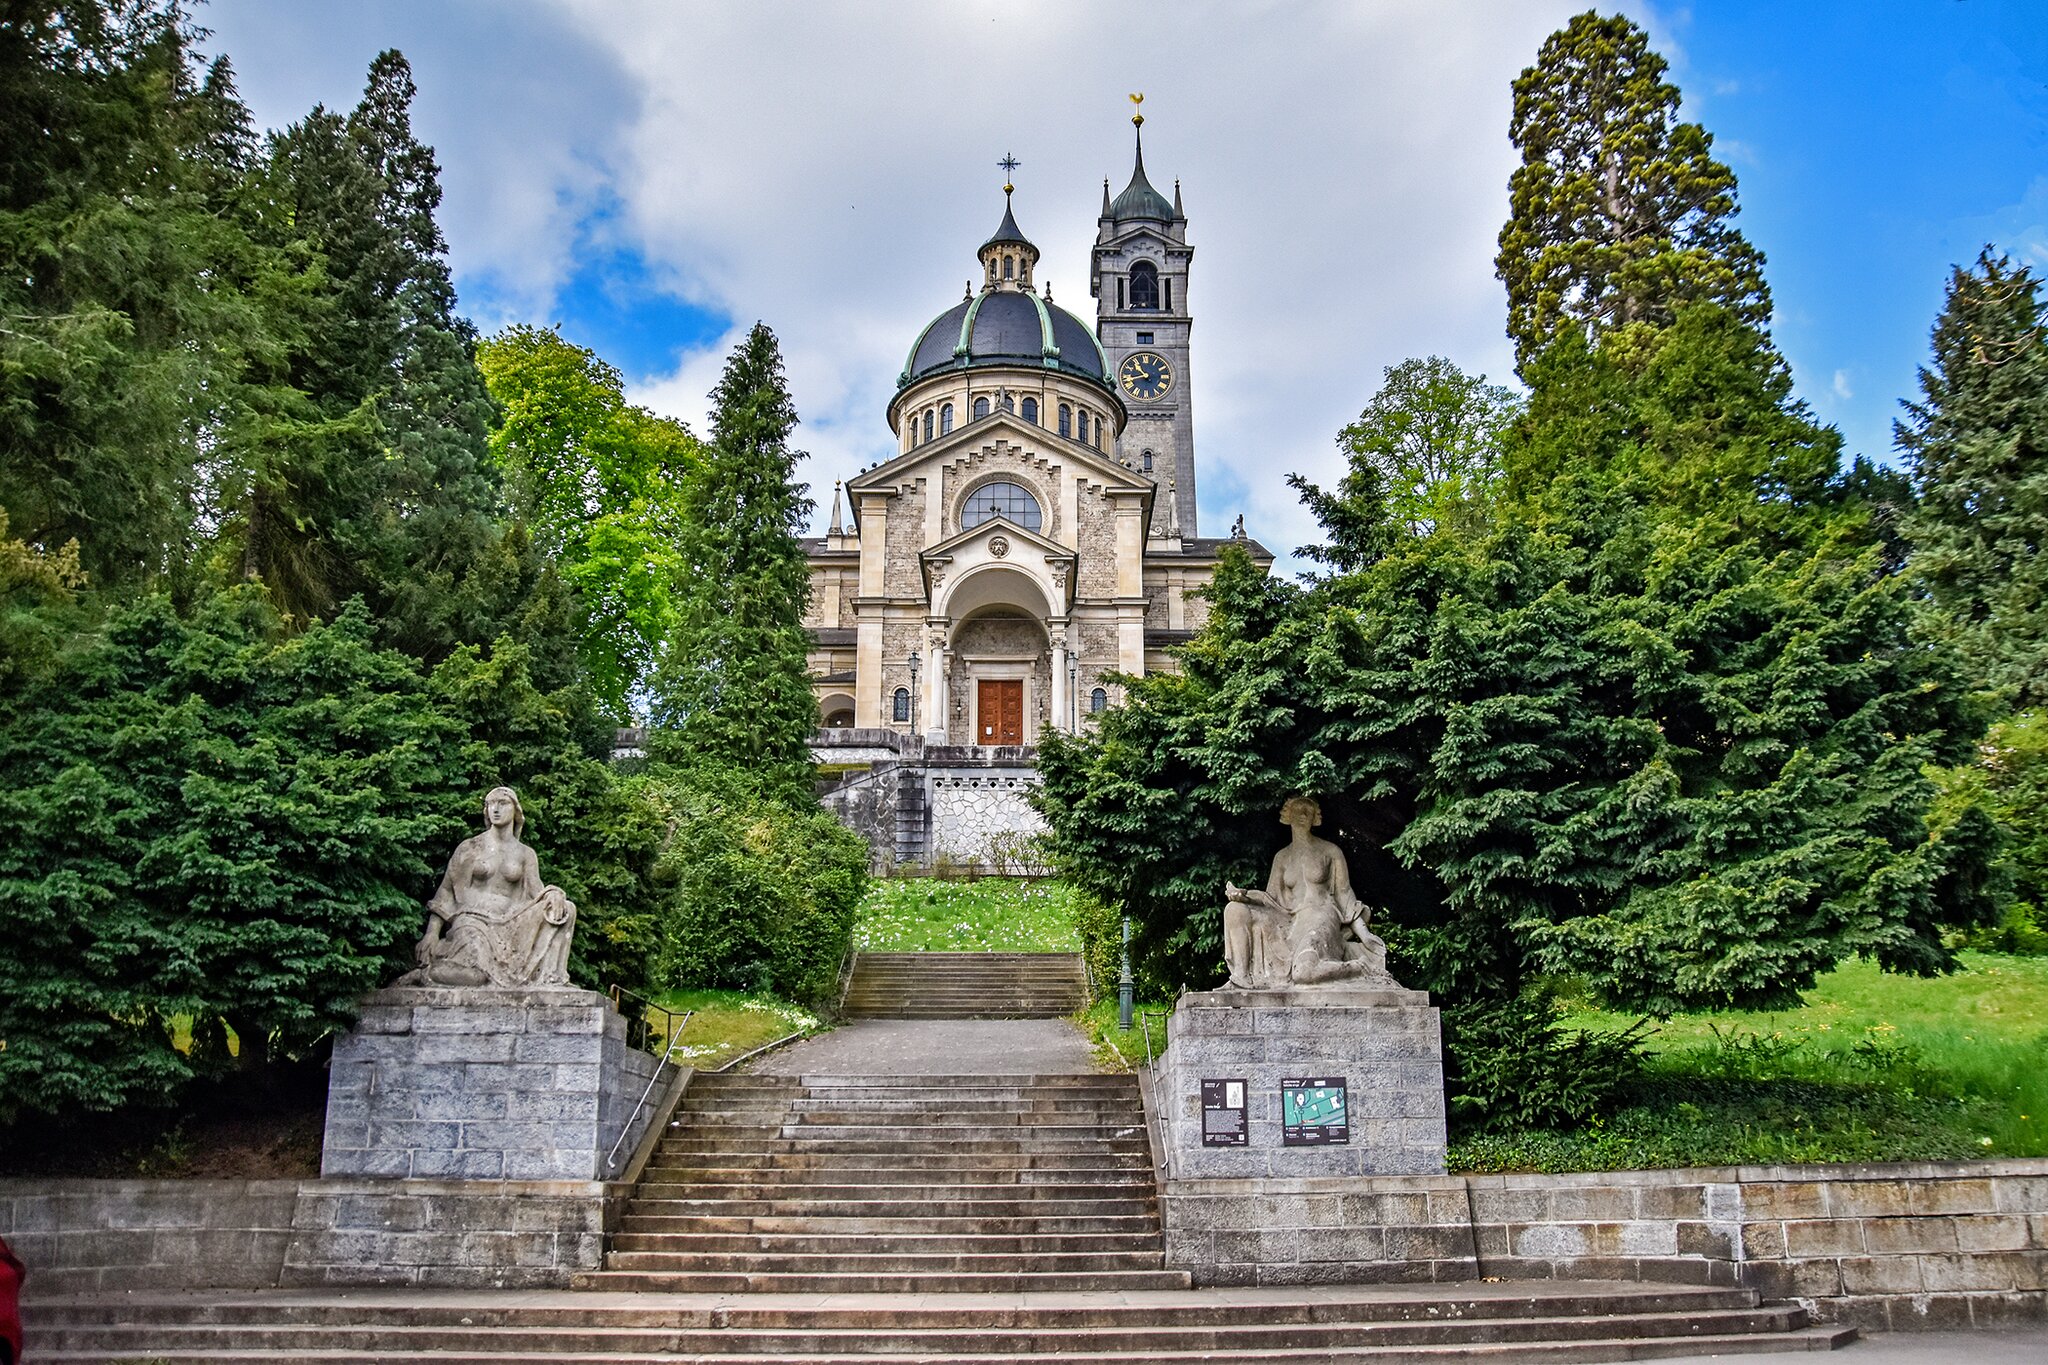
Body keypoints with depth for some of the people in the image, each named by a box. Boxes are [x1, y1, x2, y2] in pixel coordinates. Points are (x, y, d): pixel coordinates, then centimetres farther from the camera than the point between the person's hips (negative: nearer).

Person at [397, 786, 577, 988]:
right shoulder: (470, 848, 9)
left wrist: (553, 895, -18)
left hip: (508, 924, 3)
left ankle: (550, 977, -18)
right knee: (477, 976, -33)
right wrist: (432, 933, -4)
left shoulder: (525, 854, 15)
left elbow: (537, 893, 7)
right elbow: (446, 891, 8)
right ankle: (422, 974, -7)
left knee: (565, 909, -19)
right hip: (472, 920, -3)